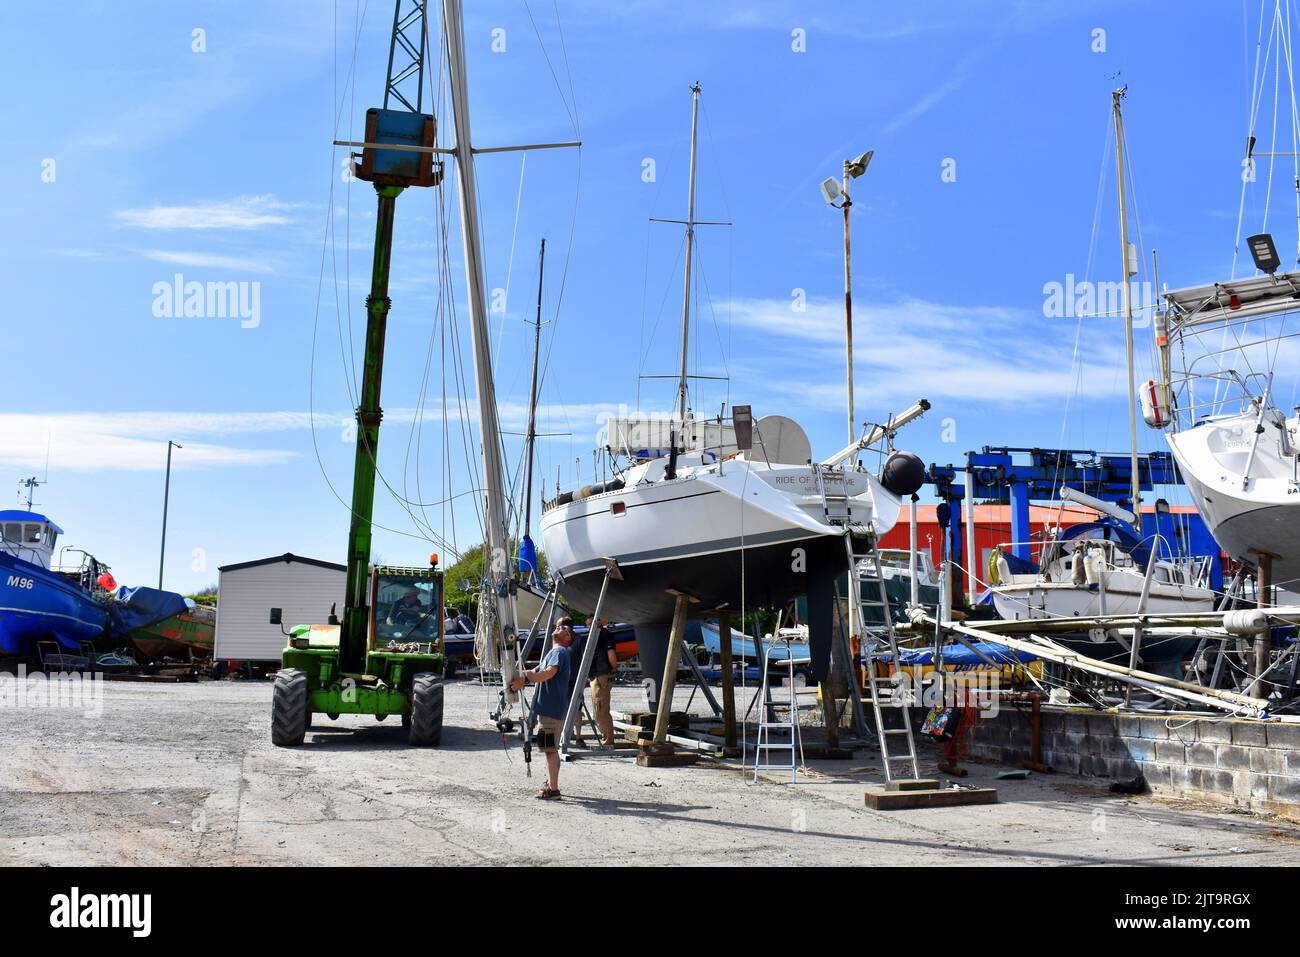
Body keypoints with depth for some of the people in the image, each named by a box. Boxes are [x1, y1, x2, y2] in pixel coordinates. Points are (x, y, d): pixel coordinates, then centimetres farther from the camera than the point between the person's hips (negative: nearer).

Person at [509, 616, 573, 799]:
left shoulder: (559, 652, -11)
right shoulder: (553, 652, 22)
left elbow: (548, 673, -29)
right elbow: (536, 672, 16)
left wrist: (524, 679, -25)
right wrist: (522, 676, -5)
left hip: (553, 709, -10)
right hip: (548, 708, 10)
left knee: (551, 749, -7)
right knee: (550, 749, 17)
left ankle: (553, 789, -4)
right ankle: (551, 784, 26)